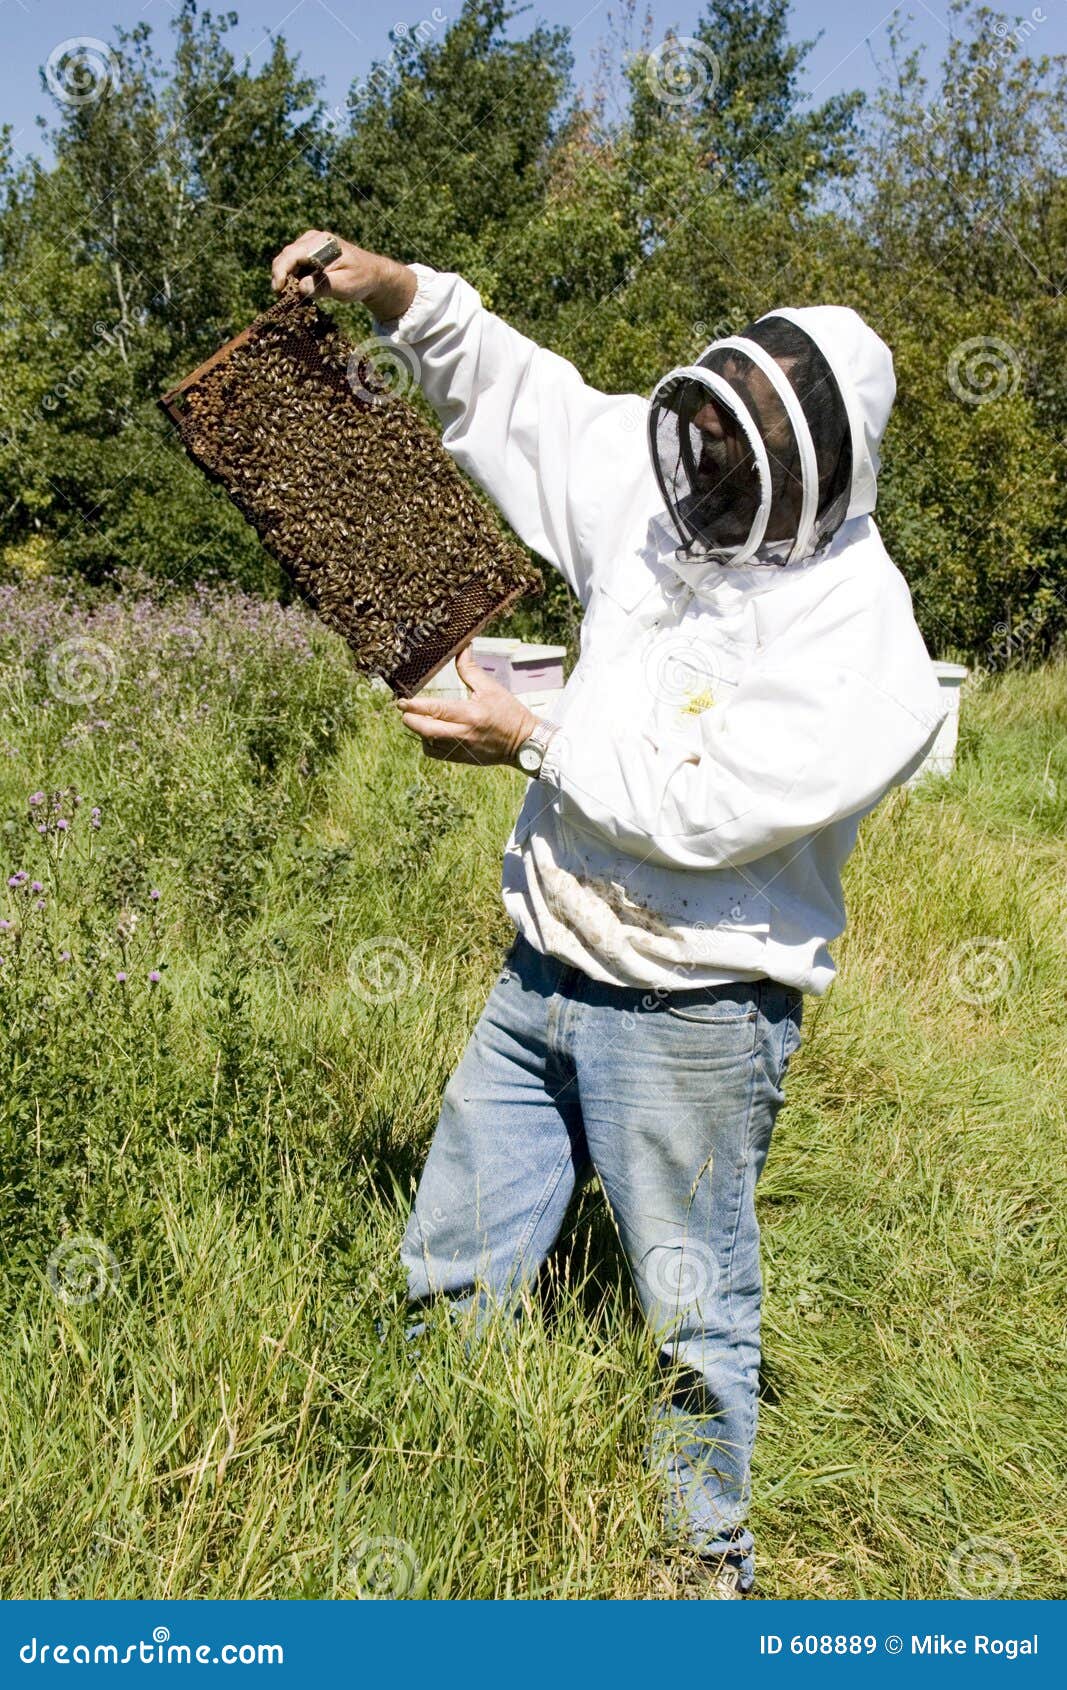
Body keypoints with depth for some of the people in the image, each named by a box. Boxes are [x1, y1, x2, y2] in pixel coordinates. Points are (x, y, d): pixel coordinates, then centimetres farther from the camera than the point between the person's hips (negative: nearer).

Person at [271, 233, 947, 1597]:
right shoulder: (664, 494, 3)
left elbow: (704, 809, -23)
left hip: (691, 1017, -7)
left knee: (694, 1317, 10)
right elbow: (523, 393, 12)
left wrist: (531, 740, -15)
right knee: (453, 1268, 16)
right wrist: (396, 291, 0)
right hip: (541, 973, 7)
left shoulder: (864, 652, -17)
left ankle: (710, 1563, 35)